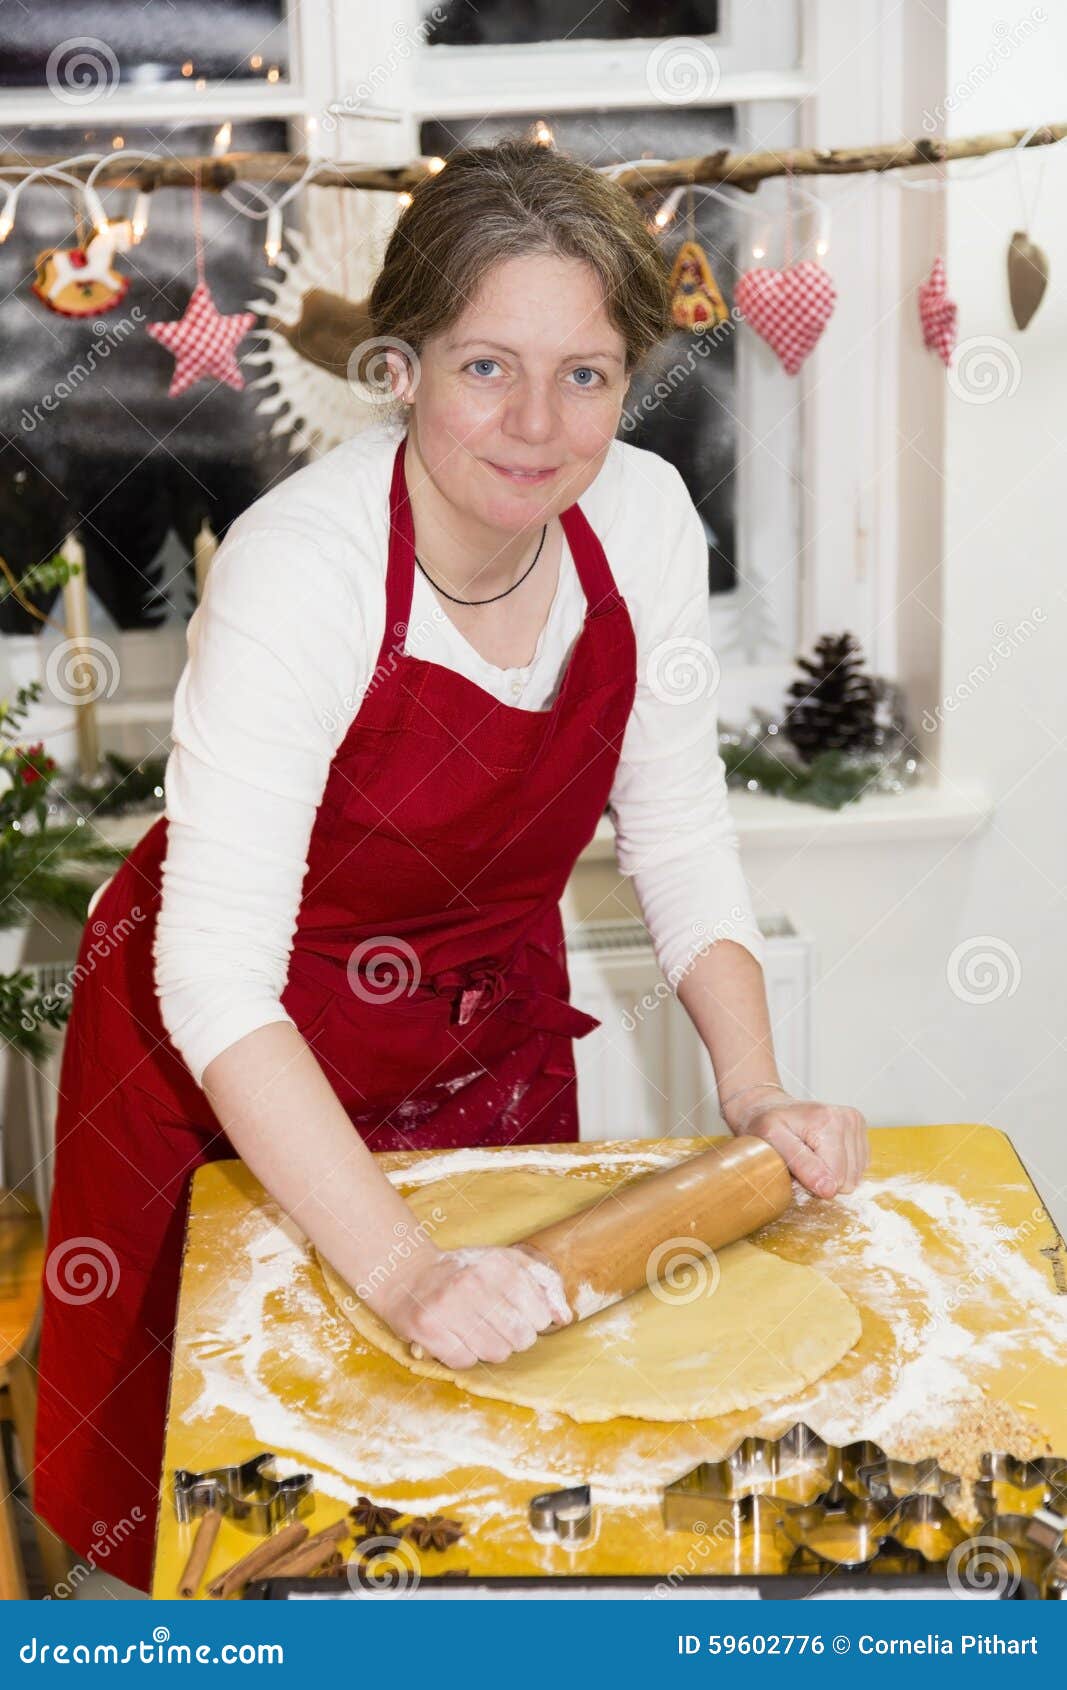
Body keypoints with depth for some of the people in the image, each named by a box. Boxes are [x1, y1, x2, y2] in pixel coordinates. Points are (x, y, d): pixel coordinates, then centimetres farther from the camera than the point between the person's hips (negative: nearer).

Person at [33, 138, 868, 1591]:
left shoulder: (644, 517, -14)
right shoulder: (300, 567, -31)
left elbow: (679, 833, -4)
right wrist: (399, 1266, -41)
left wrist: (756, 1094, -14)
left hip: (488, 1038, 5)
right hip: (239, 1070, -4)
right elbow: (216, 977, -34)